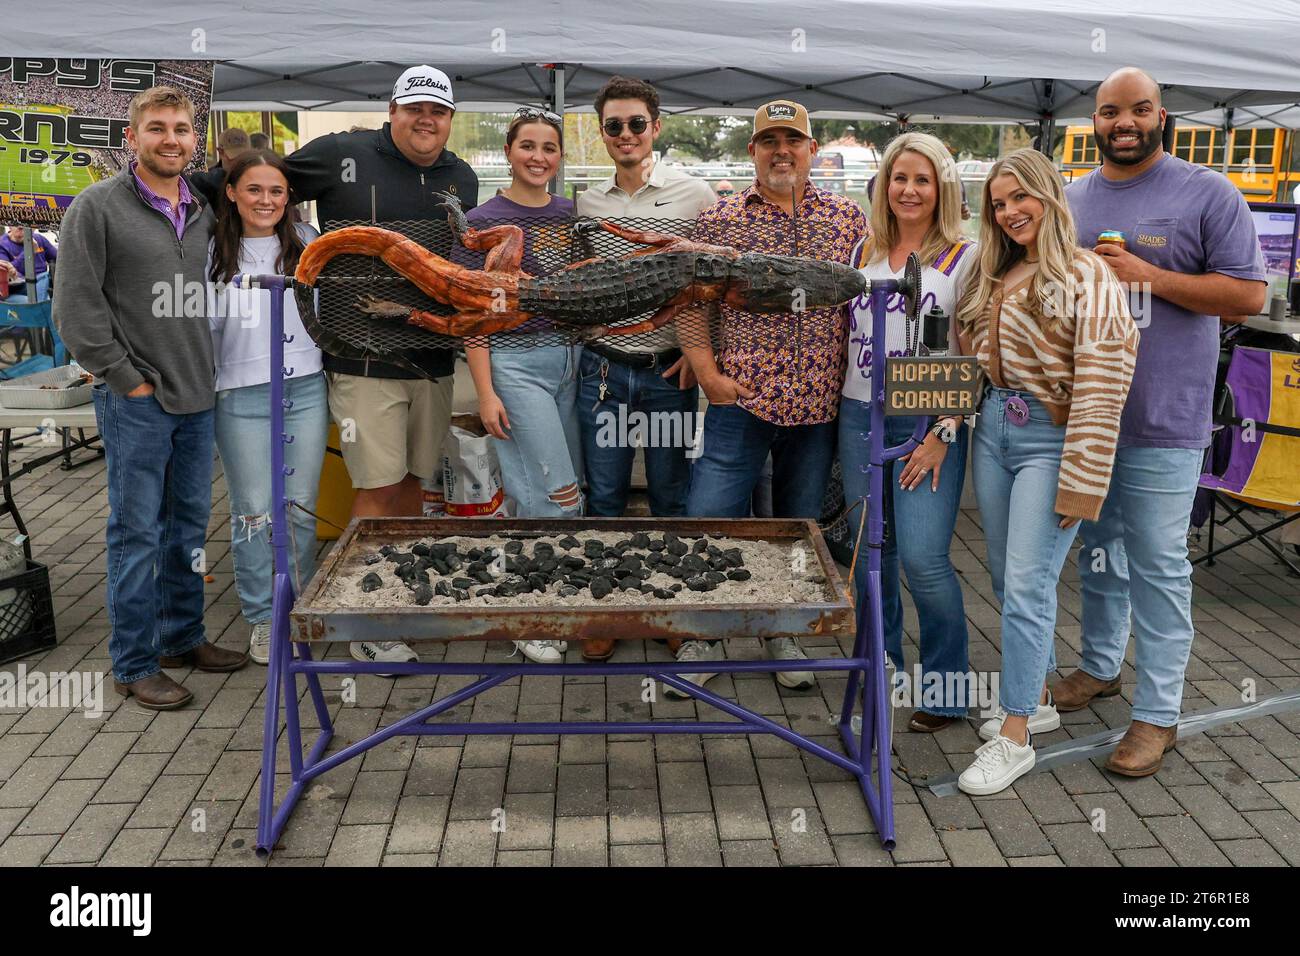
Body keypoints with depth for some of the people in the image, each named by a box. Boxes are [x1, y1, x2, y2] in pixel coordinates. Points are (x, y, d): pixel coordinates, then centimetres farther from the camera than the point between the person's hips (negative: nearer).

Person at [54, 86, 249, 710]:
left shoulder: (205, 211, 11)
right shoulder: (97, 206, -5)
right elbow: (75, 308, -9)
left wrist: (209, 371, 8)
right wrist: (128, 380, -10)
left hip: (197, 399, 6)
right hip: (135, 401, -6)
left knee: (190, 523, 14)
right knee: (137, 530, 0)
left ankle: (183, 637, 28)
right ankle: (133, 664, 10)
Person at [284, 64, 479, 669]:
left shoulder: (462, 179, 12)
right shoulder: (341, 155, -3)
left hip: (433, 360, 5)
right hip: (362, 361, -5)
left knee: (413, 482, 14)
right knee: (378, 489, -3)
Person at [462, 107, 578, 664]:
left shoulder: (570, 216, 10)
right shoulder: (485, 221, -5)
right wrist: (485, 393, -12)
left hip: (570, 358, 6)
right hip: (516, 362, -5)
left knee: (564, 496, 9)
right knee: (557, 494, -10)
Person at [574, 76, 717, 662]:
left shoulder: (693, 194, -2)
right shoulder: (586, 203, 7)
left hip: (670, 372, -2)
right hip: (603, 369, 2)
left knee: (671, 497, 9)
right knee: (604, 496, 8)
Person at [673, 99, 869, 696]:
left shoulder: (848, 219, 7)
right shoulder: (718, 220, 2)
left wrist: (858, 380, 3)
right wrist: (707, 372, -8)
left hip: (820, 404, 2)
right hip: (741, 400, -2)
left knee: (799, 526, 14)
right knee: (710, 519, -2)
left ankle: (782, 632, 32)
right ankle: (702, 640, 17)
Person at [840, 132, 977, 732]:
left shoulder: (964, 257, -1)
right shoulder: (862, 254, 12)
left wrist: (944, 435, -11)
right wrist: (840, 410, 10)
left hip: (927, 423, -4)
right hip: (860, 417, 5)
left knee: (923, 557, -11)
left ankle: (945, 686, 7)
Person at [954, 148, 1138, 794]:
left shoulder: (1087, 276, -10)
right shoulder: (996, 276, 13)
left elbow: (1100, 388, -16)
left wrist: (1078, 484, -18)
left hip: (1048, 438, -7)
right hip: (994, 427, 8)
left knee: (1027, 584, -7)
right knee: (1005, 578, 13)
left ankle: (1015, 736, 3)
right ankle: (1035, 698, 30)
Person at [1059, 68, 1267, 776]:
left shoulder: (1207, 194, -3)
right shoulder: (1069, 200, 12)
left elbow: (1248, 294, -8)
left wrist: (1148, 274, -16)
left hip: (1161, 422, -5)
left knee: (1157, 564, -1)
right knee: (1096, 546, 17)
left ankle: (1157, 713, 9)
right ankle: (1100, 665, 35)